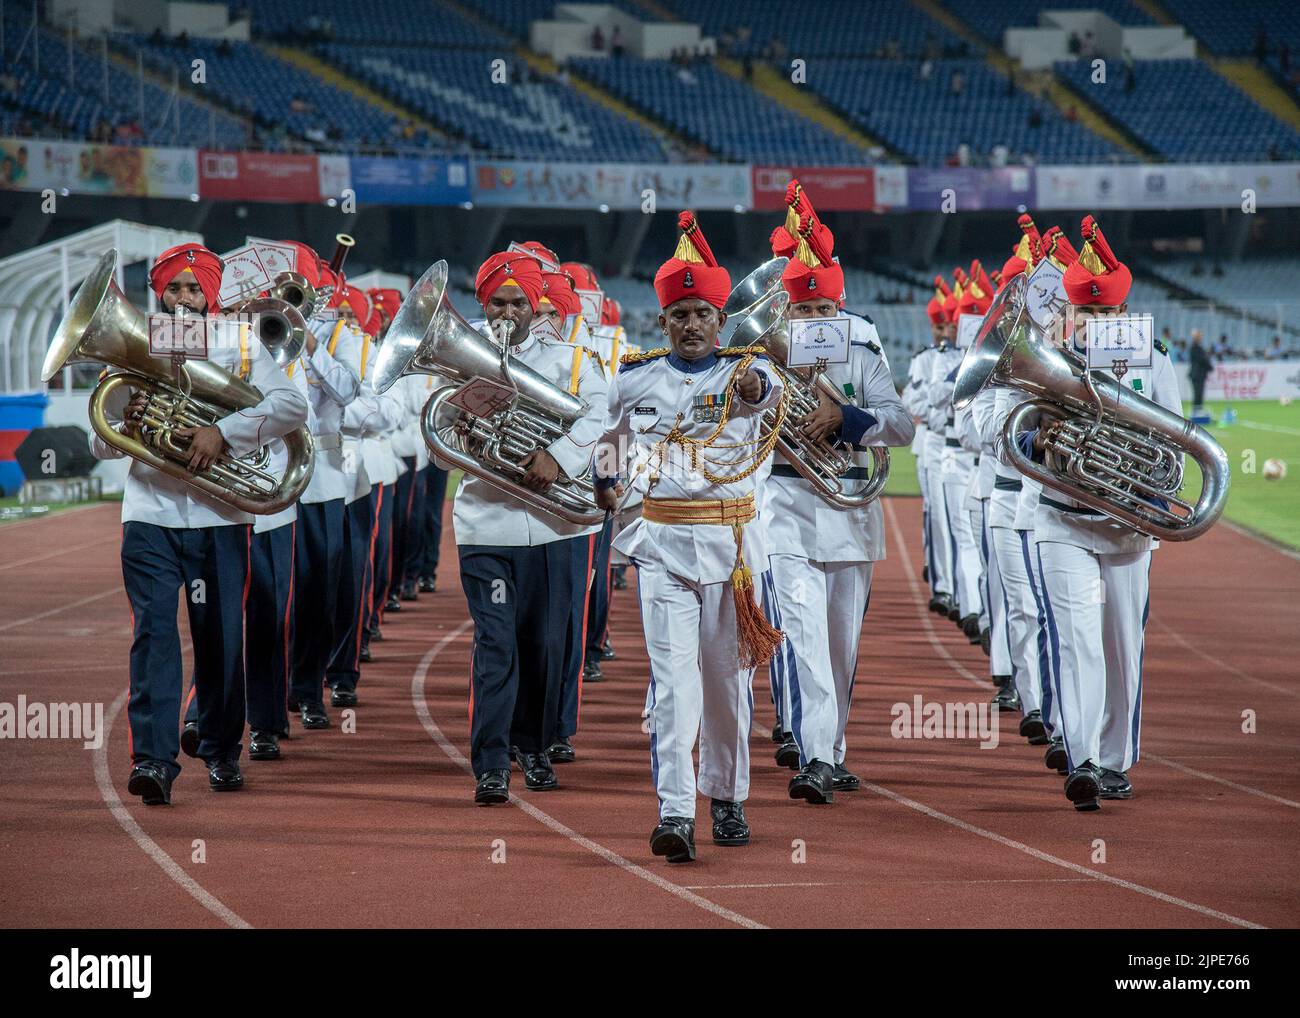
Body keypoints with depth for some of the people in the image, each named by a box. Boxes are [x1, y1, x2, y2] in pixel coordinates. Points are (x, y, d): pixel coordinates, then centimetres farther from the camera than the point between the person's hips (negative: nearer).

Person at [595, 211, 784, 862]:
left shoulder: (745, 371, -3)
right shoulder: (635, 378, 4)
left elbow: (771, 390, -29)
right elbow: (609, 425, 27)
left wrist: (756, 387, -49)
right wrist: (603, 479, 24)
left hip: (731, 540, 0)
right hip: (661, 541, 0)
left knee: (728, 676, 9)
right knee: (673, 675, -9)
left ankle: (726, 798, 25)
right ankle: (674, 813, -16)